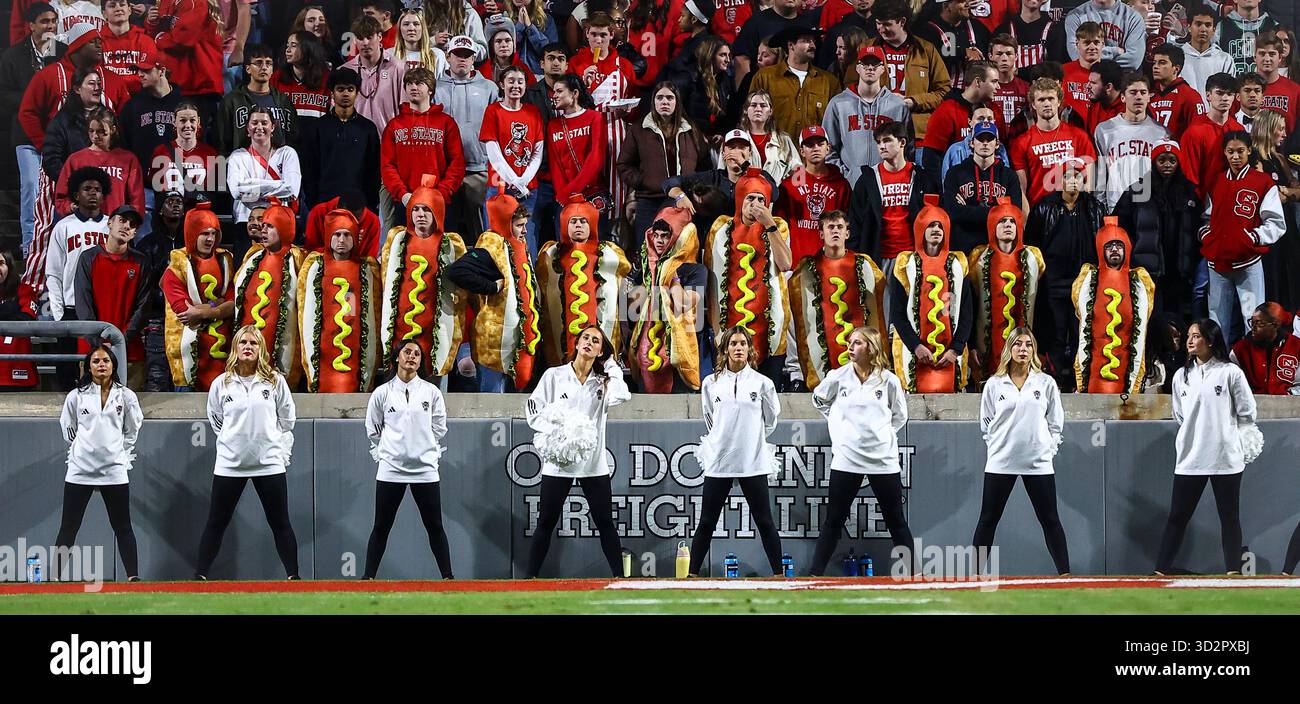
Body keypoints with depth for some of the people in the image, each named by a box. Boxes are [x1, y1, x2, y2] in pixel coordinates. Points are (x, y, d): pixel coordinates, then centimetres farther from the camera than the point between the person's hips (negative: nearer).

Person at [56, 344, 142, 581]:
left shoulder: (126, 396, 3)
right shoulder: (76, 396, 2)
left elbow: (132, 430, 14)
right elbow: (68, 428, 15)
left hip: (114, 470, 0)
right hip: (80, 470, 0)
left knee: (123, 527, 4)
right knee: (68, 527, 3)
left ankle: (133, 577, 6)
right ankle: (56, 577, 7)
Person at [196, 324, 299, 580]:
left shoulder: (275, 381, -1)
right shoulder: (221, 384, 1)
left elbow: (287, 419, 7)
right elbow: (216, 420, 13)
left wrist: (281, 448, 8)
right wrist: (232, 440, 12)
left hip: (269, 462, -1)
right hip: (230, 463, 1)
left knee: (280, 523, 4)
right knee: (216, 523, 5)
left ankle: (293, 576, 10)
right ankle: (200, 576, 11)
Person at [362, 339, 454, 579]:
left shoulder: (431, 392, 3)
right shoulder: (382, 393, 2)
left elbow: (439, 428, 10)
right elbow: (373, 429, 12)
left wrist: (430, 452, 6)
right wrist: (381, 454, 8)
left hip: (425, 469, 0)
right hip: (390, 469, 0)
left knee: (434, 526, 3)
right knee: (381, 527, 4)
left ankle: (447, 576, 9)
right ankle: (368, 576, 10)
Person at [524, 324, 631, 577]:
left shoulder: (604, 381, 6)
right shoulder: (555, 375, 2)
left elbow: (620, 396, -16)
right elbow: (534, 411, 0)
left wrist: (611, 366, -3)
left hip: (593, 463, 2)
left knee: (605, 523, 5)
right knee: (546, 523, 3)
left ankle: (619, 576, 10)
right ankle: (530, 577, 8)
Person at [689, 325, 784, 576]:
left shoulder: (762, 383, -1)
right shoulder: (711, 383, 3)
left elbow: (770, 420, 13)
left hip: (753, 462, -1)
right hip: (718, 462, 1)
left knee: (764, 522, 3)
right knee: (706, 523, 5)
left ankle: (778, 573, 9)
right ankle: (692, 574, 10)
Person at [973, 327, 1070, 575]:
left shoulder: (1046, 383, 3)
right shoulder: (994, 384, 3)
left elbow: (1056, 422, 8)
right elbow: (986, 423, 10)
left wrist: (1047, 448, 0)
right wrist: (999, 445, 2)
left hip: (1039, 462, 0)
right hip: (1001, 462, 0)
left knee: (1050, 520, 3)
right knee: (988, 519, 4)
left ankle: (1064, 573, 7)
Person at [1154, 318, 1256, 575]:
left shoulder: (1230, 372, -3)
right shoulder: (1182, 376, 10)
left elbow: (1247, 414, 1)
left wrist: (1222, 426, 7)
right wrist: (1199, 429, 8)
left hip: (1226, 457, -3)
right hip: (1190, 458, 3)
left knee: (1230, 517, 5)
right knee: (1177, 517, 3)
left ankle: (1233, 571, 11)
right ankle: (1160, 571, 4)